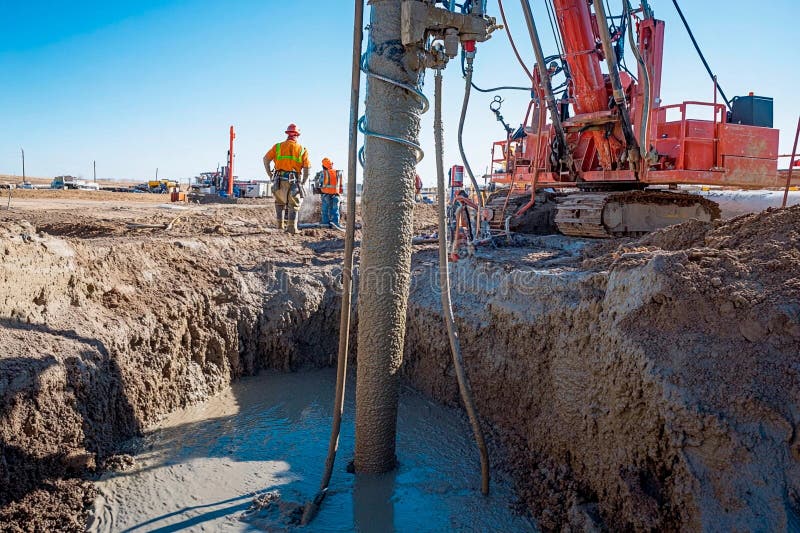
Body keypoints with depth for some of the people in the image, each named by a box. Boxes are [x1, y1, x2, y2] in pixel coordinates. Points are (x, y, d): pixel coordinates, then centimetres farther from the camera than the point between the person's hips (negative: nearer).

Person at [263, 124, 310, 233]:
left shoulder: (278, 146, 9)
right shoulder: (302, 149, 6)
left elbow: (266, 159, 2)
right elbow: (307, 168, 0)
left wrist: (270, 174, 9)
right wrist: (303, 183, 8)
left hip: (279, 180, 2)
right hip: (293, 181, -2)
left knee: (279, 202, 21)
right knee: (294, 204, 6)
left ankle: (280, 224, 18)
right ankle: (292, 227, -4)